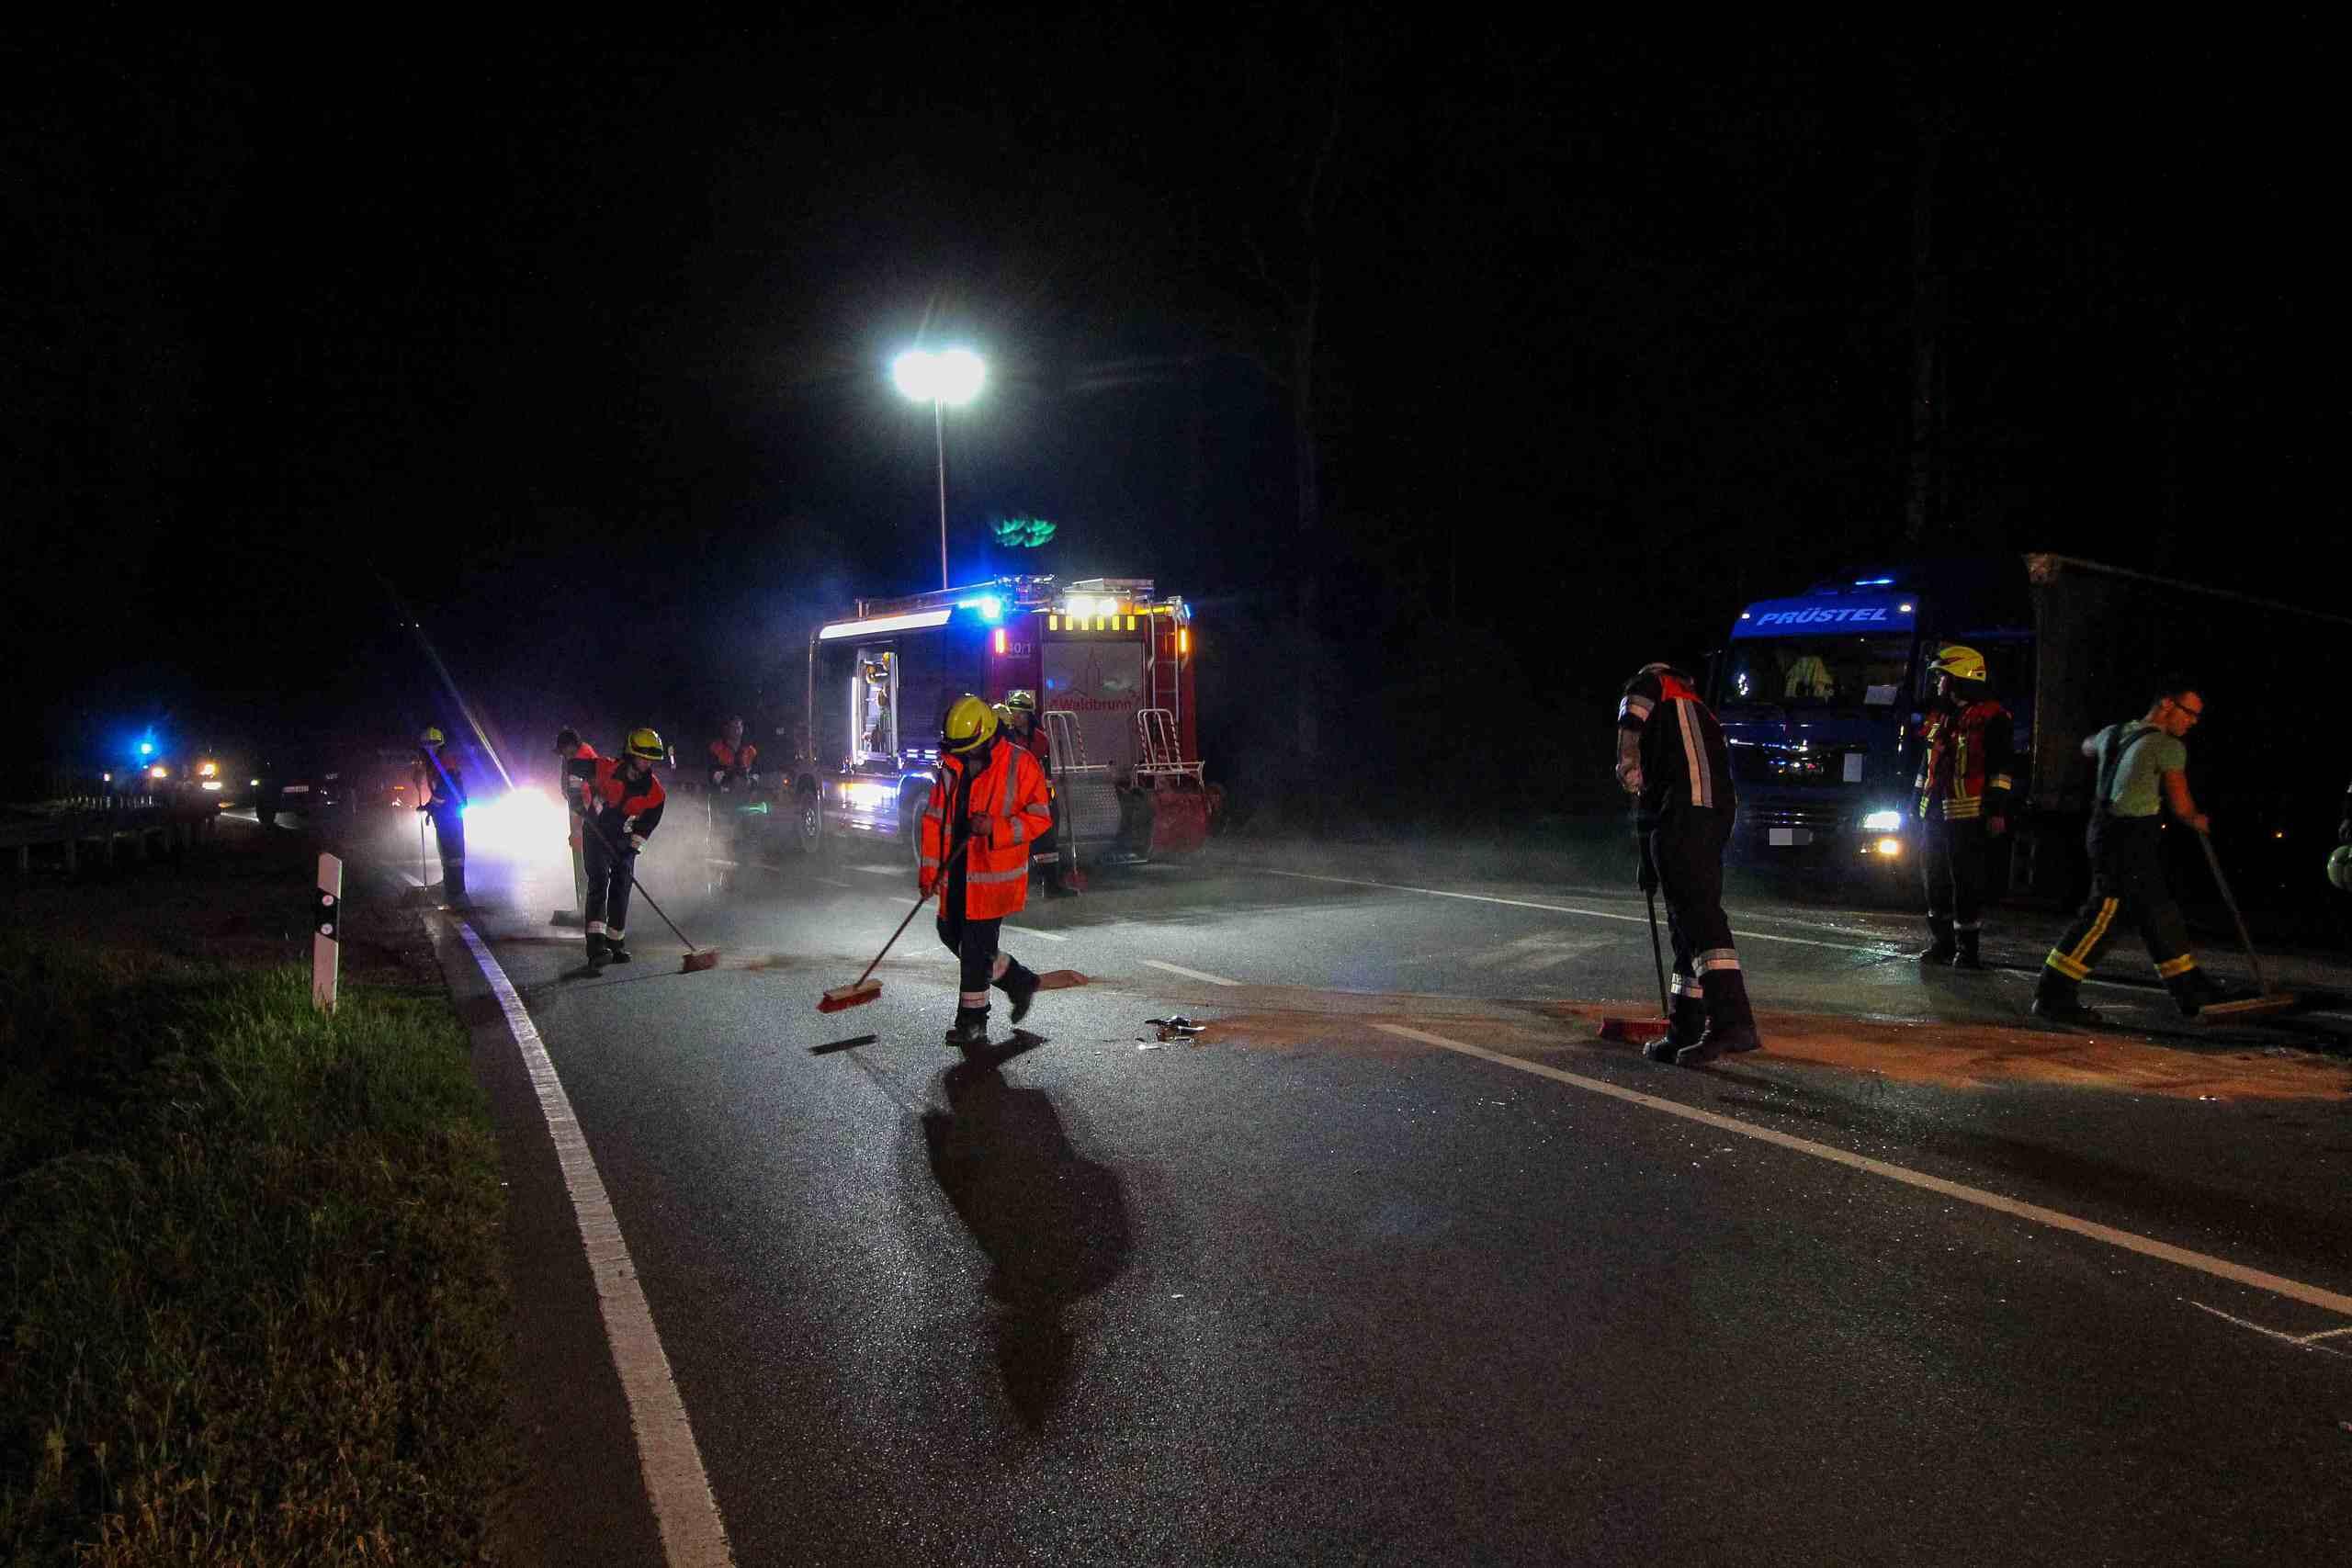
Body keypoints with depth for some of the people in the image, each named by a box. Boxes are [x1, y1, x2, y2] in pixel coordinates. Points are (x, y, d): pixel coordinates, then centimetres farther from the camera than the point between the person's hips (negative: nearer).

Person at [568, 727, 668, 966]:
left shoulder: (655, 792, -10)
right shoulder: (606, 768, -18)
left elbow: (647, 824, -6)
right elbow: (572, 767, -6)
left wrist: (633, 848, -16)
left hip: (625, 840, 4)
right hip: (597, 833, -4)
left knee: (621, 888, 4)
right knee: (599, 881, -18)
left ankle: (616, 942, 19)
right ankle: (596, 944, -31)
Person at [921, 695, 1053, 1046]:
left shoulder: (1020, 764, -10)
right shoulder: (951, 767, 7)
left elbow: (1039, 818, -10)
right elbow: (934, 820, 10)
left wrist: (996, 827, -24)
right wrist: (929, 870, 6)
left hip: (993, 875, -7)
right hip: (957, 872, 7)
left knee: (976, 945, -5)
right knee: (951, 935, 14)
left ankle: (972, 1023, 8)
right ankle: (1019, 981, 31)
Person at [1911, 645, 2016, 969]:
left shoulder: (1991, 716, -7)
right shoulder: (1938, 715, 17)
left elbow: (2001, 767, -10)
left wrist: (1997, 810, -15)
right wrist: (1918, 804, 22)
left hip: (1968, 815, -8)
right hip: (1934, 813, 8)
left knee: (1967, 883, -4)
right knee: (1935, 881, 11)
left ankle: (1967, 949, 1)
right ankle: (1941, 943, 21)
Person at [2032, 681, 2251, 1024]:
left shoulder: (2114, 733, 13)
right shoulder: (2168, 746, -10)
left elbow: (2087, 747, 38)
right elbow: (2182, 807, -4)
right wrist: (2200, 822, 18)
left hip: (2108, 831, 10)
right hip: (2128, 840, -10)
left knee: (2160, 913, 15)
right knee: (2103, 913, -11)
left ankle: (2192, 991, 24)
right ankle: (2053, 995, -12)